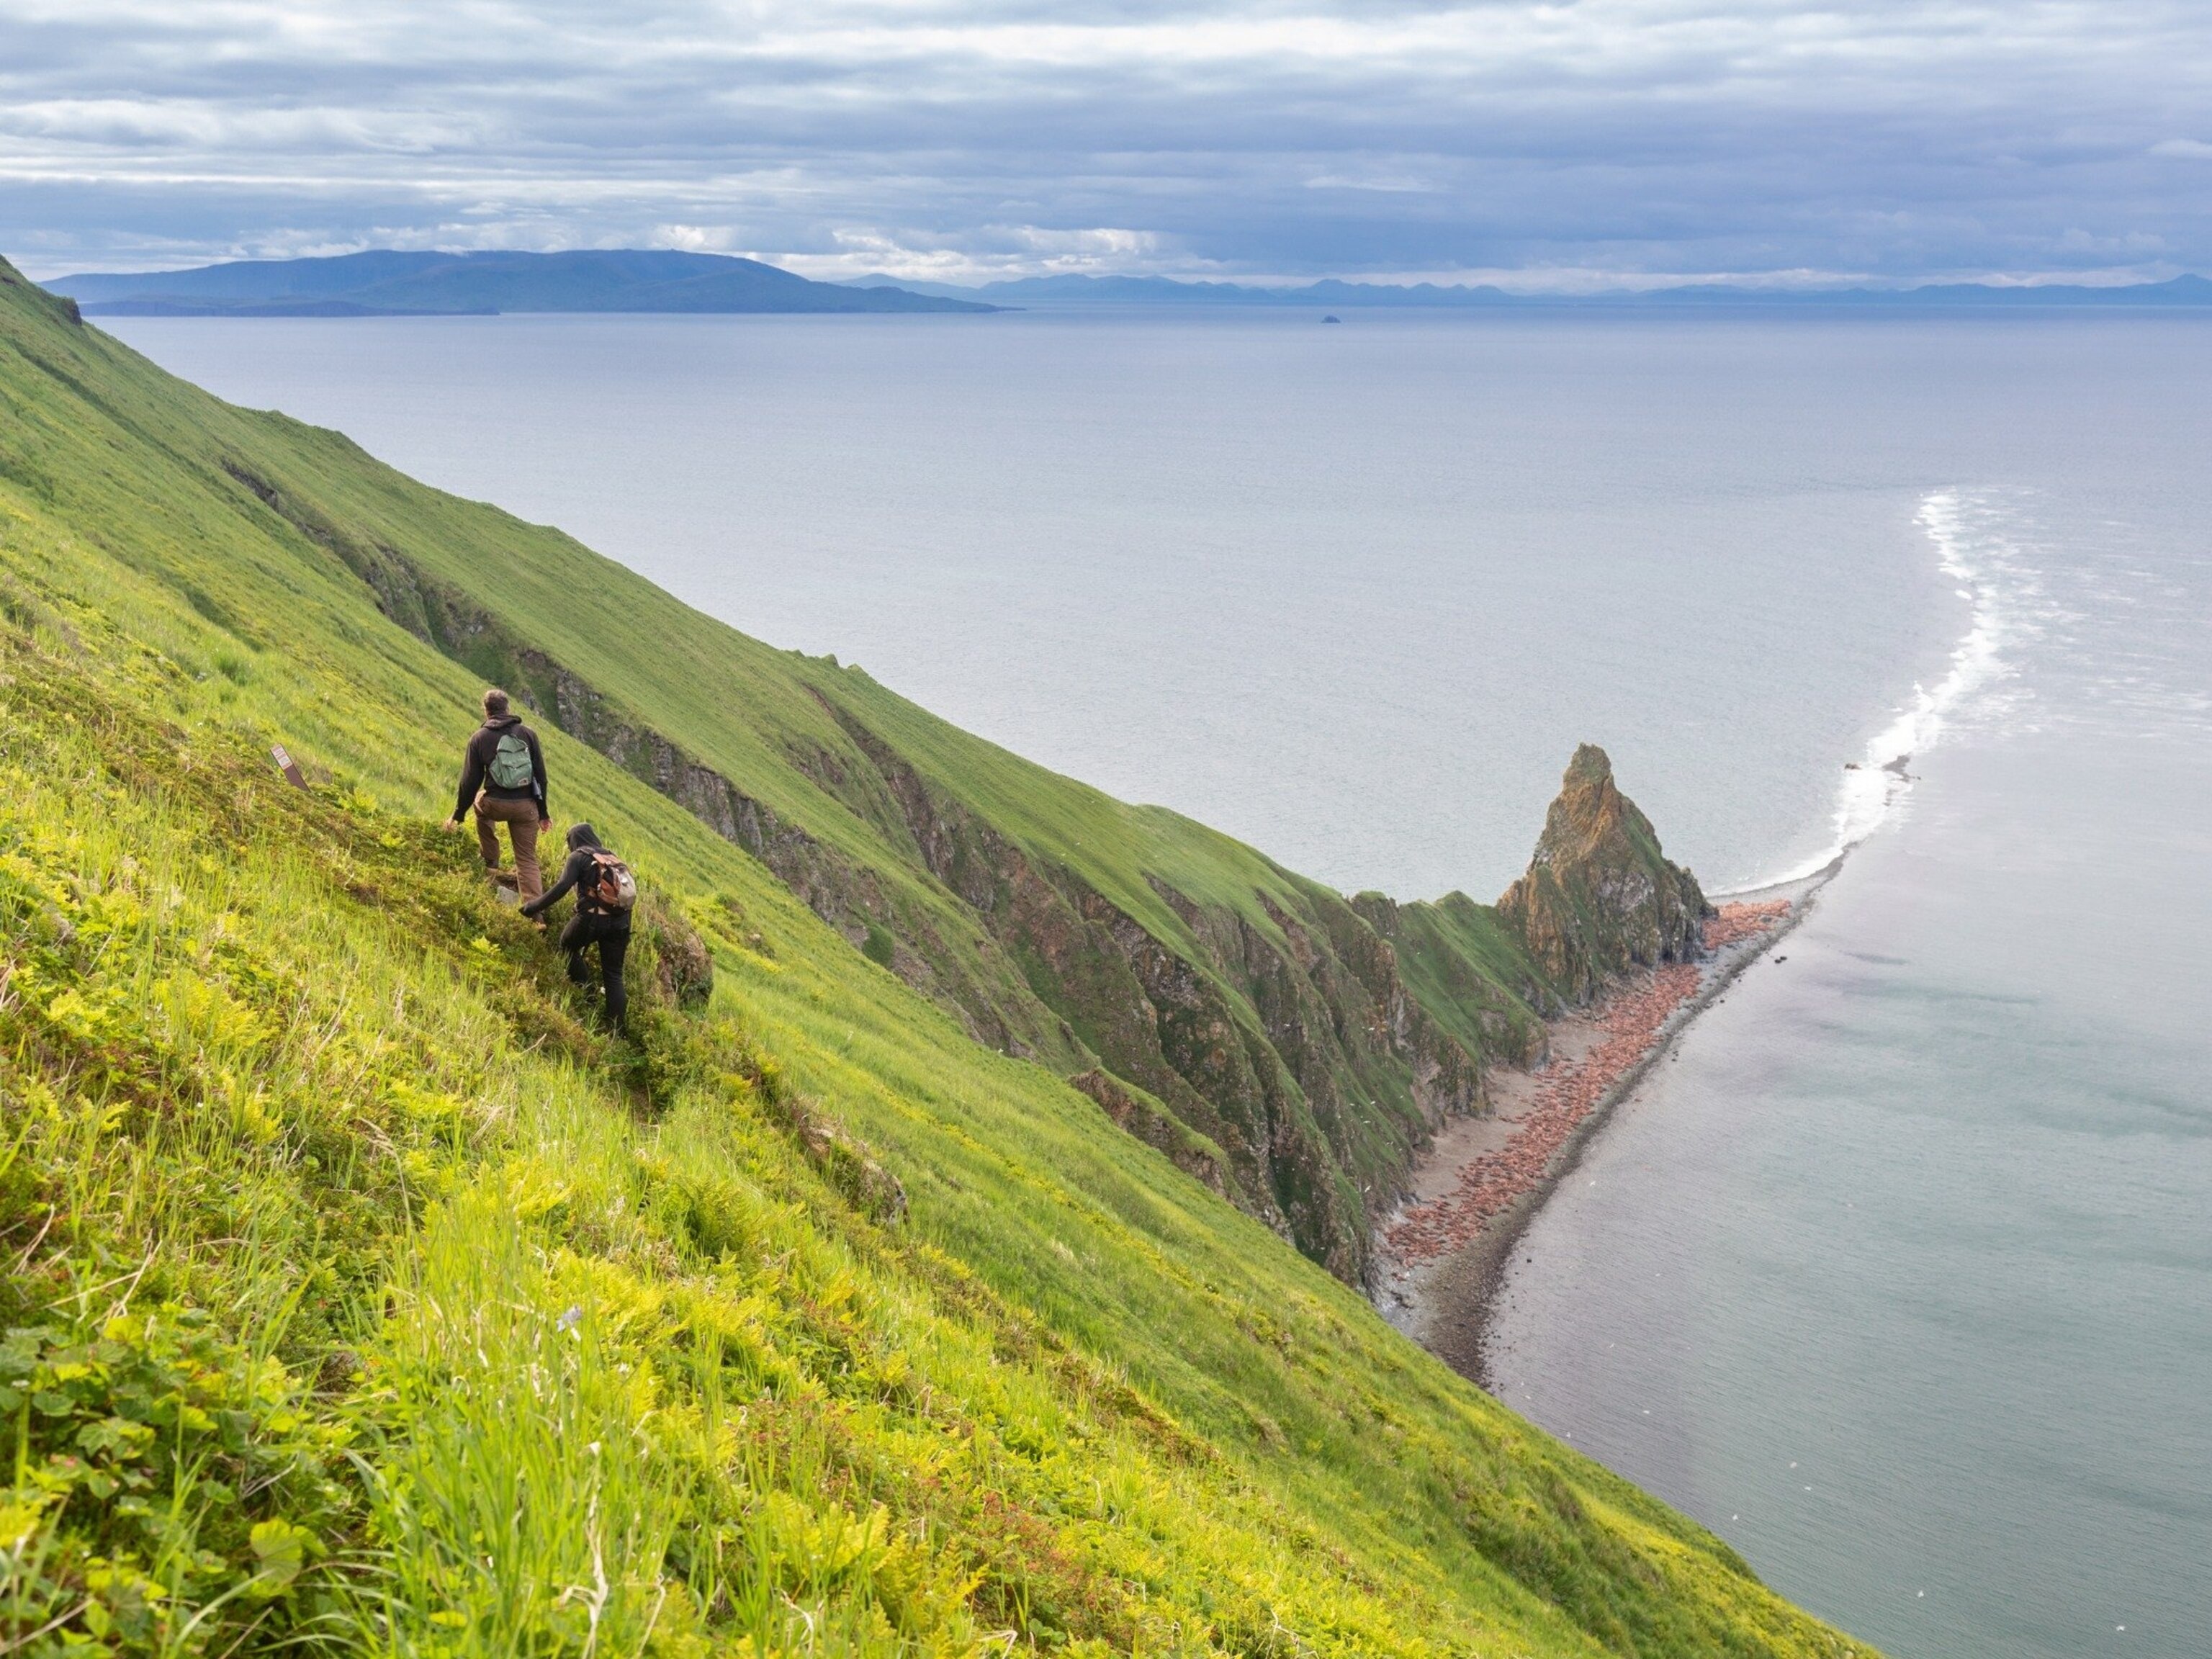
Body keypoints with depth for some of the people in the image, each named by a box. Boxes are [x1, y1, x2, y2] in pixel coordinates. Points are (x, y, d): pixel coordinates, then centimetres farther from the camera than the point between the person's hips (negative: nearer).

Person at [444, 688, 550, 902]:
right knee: (527, 859, 9)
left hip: (496, 805, -1)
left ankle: (491, 862, 39)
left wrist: (458, 815, 11)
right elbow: (540, 775, 4)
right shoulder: (527, 734, 3)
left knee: (480, 800, 36)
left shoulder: (480, 738, -1)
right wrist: (543, 812, 12)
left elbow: (470, 781, 1)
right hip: (526, 806, 1)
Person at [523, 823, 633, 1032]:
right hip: (620, 921, 5)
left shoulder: (579, 857, 4)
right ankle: (618, 1027, 3)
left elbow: (562, 887, -10)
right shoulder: (611, 857, 21)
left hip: (592, 918, -5)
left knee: (568, 946, 27)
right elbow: (628, 887, 21)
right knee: (613, 975, 10)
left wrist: (534, 907, -8)